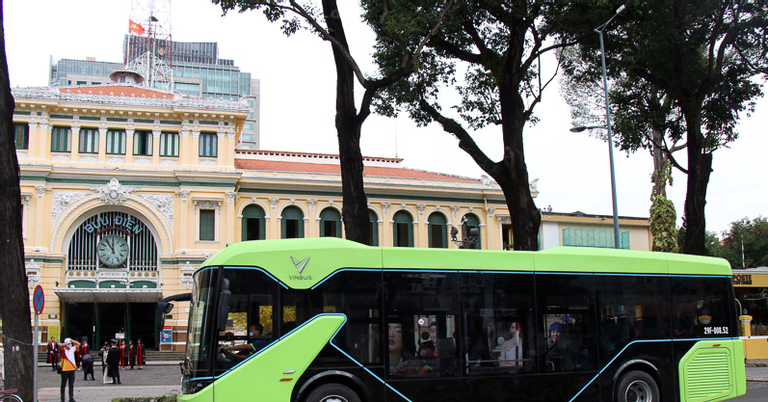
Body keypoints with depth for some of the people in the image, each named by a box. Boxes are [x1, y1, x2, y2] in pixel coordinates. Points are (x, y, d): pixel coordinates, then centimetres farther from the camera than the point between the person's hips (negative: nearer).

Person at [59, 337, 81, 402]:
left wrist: (72, 341, 7)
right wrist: (68, 343, -18)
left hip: (72, 369, 5)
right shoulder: (63, 349, -3)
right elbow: (60, 345, -23)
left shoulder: (72, 349, 13)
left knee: (71, 384, 7)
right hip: (64, 369, -5)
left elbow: (78, 344, 21)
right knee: (63, 384, 2)